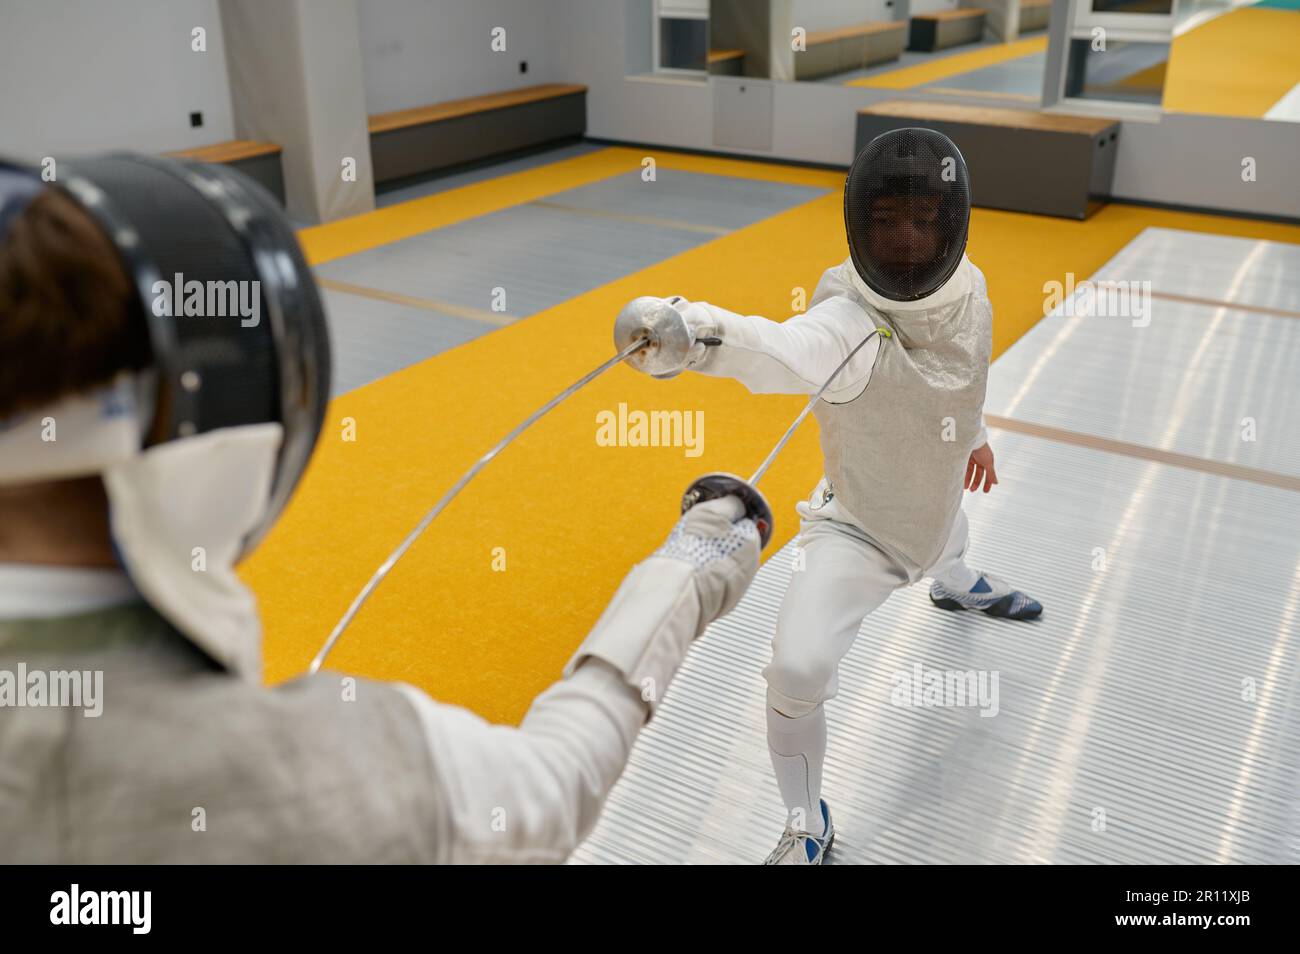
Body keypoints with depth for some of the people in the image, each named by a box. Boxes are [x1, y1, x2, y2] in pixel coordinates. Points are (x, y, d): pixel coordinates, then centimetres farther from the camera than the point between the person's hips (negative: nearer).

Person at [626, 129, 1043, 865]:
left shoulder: (968, 289, -20)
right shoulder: (847, 320, -40)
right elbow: (782, 350, -65)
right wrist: (698, 330, -85)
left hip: (933, 508, 6)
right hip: (857, 529, -5)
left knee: (947, 548, 38)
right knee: (798, 671, -24)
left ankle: (957, 583, 80)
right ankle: (808, 828, 5)